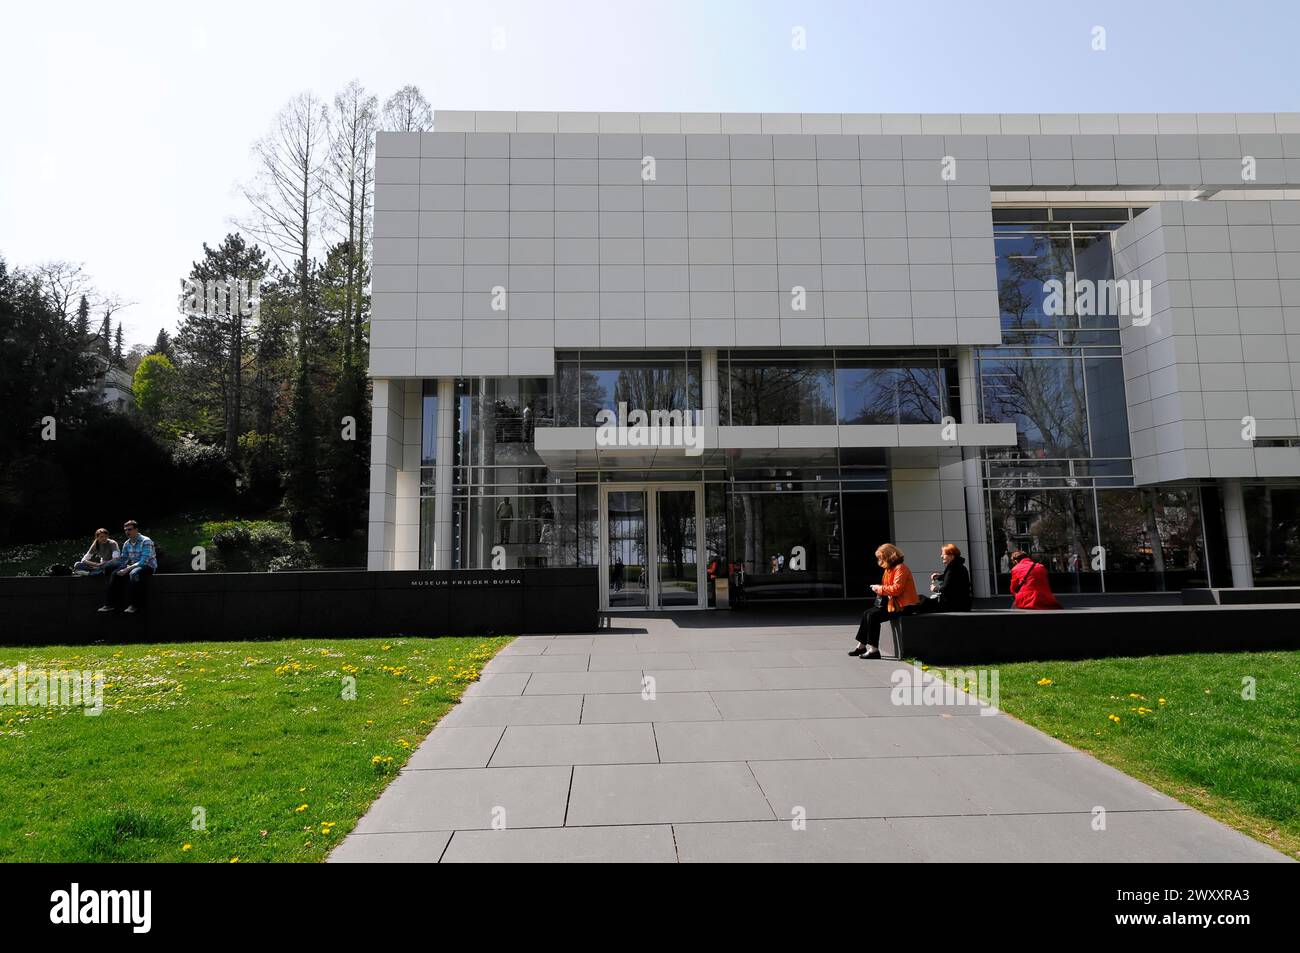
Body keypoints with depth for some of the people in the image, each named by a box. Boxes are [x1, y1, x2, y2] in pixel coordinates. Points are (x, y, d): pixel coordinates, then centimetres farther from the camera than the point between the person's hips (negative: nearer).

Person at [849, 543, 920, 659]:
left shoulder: (900, 568, -15)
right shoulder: (890, 569, 17)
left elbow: (897, 589, -25)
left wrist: (880, 589, -14)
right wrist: (879, 589, 3)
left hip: (902, 606, -11)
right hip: (893, 602, 11)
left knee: (873, 616, -21)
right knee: (866, 614, 4)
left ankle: (874, 650, -17)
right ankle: (861, 646, 9)